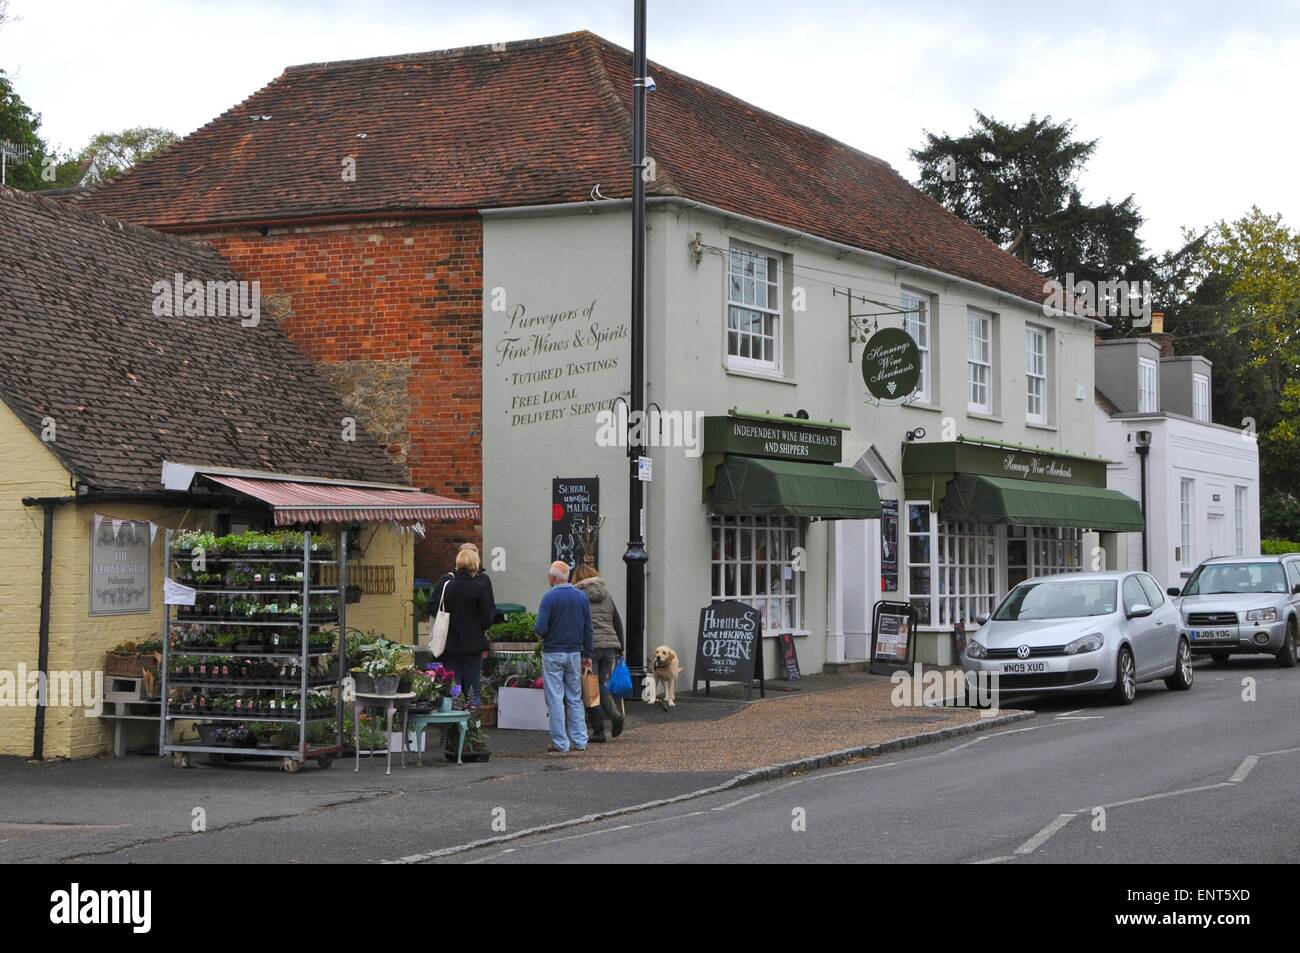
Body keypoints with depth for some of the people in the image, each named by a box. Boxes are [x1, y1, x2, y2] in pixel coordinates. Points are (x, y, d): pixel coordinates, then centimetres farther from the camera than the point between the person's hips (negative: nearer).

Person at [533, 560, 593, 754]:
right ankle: (580, 741, 12)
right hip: (575, 653, 5)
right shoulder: (581, 597, 3)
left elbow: (540, 629, -17)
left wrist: (535, 626, 7)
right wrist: (587, 655, 13)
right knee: (575, 699, 13)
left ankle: (560, 743, 0)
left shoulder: (549, 598, -12)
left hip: (553, 653, -5)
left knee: (555, 699, 0)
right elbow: (588, 629, 6)